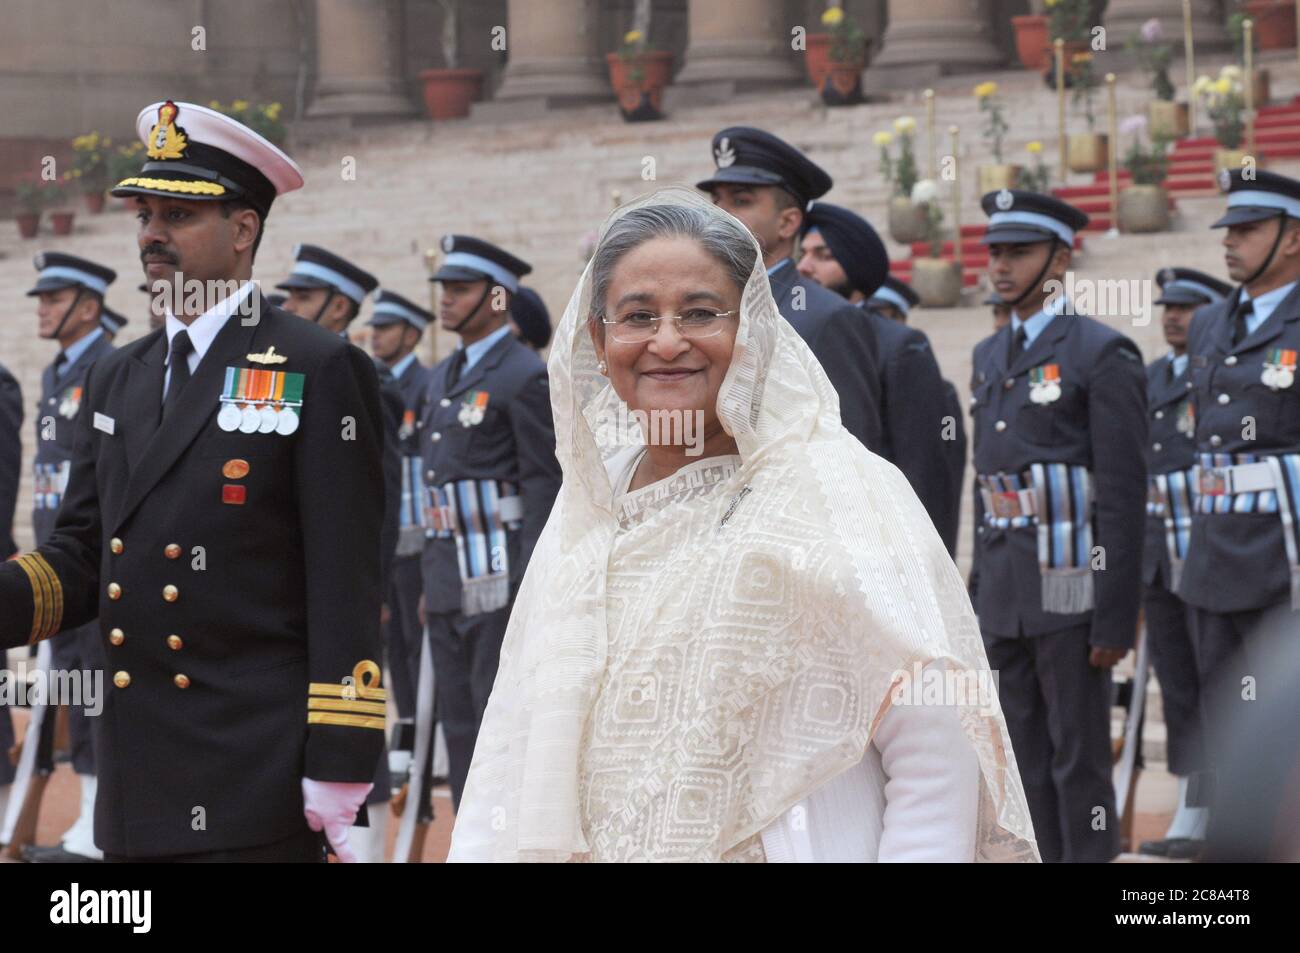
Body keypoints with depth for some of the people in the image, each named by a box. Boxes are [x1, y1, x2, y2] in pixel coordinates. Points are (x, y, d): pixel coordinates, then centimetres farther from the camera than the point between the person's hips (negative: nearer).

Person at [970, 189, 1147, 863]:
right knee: (1028, 762, 9)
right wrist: (983, 596, 15)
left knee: (1079, 758, -3)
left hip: (1071, 587, -7)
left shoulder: (1102, 354, -8)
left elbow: (1125, 494, -12)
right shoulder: (990, 357, 15)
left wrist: (1116, 617, -16)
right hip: (1004, 594, 7)